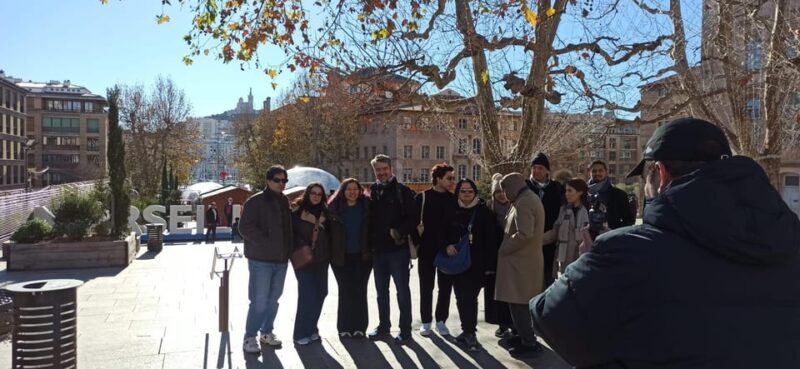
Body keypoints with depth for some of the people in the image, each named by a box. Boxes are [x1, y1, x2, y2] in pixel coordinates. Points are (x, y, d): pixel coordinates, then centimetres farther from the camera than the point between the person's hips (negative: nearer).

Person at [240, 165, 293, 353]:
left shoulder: (284, 201, 12)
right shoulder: (255, 201, -9)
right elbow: (245, 228, -15)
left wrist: (287, 250, 11)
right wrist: (266, 243, -20)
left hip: (280, 259, 7)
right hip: (261, 259, -6)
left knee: (273, 299, 14)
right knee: (259, 300, -5)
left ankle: (266, 331, 29)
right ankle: (250, 337, 10)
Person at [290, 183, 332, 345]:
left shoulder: (325, 213, 8)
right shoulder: (297, 211, -5)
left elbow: (329, 234, 15)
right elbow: (290, 232, -4)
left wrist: (328, 254, 5)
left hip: (321, 259, 5)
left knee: (320, 292, 6)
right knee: (308, 294, -9)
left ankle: (311, 328, 22)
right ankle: (301, 333, 3)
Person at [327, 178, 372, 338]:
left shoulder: (366, 205, 1)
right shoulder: (334, 207, 0)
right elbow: (328, 230, 2)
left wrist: (371, 249, -7)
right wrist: (331, 253, -4)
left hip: (362, 256, 0)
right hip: (341, 257, 0)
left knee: (360, 291, 5)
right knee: (345, 291, 4)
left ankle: (359, 327, 15)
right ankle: (344, 327, 15)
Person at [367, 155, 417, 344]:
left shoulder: (403, 191, -4)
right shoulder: (372, 192, 9)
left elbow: (413, 218, -8)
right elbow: (368, 219, 11)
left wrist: (400, 232, -20)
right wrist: (369, 243, 1)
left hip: (398, 248, -5)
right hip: (378, 250, 5)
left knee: (402, 291, 3)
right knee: (381, 291, 15)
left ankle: (405, 329, 11)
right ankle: (383, 325, 28)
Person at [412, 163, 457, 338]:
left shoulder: (454, 200, 4)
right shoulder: (422, 197, -4)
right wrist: (417, 244, -10)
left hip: (447, 251, 2)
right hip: (427, 250, -2)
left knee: (445, 287, 8)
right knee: (426, 288, 7)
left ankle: (441, 320, 21)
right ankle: (426, 322, 18)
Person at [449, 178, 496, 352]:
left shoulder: (484, 212, -3)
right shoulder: (453, 211, 6)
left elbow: (490, 239, -6)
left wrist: (489, 263, -11)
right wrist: (447, 245, -10)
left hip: (476, 263, -4)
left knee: (469, 297, -8)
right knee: (461, 298, 7)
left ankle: (469, 333, 1)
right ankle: (468, 331, 19)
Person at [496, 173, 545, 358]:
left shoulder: (523, 202, -19)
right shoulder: (531, 198, 14)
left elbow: (524, 234, -27)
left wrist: (504, 248, -15)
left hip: (521, 261, -10)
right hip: (527, 258, 10)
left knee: (518, 303, -3)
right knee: (522, 303, 18)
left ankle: (529, 343, 3)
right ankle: (525, 335, 28)